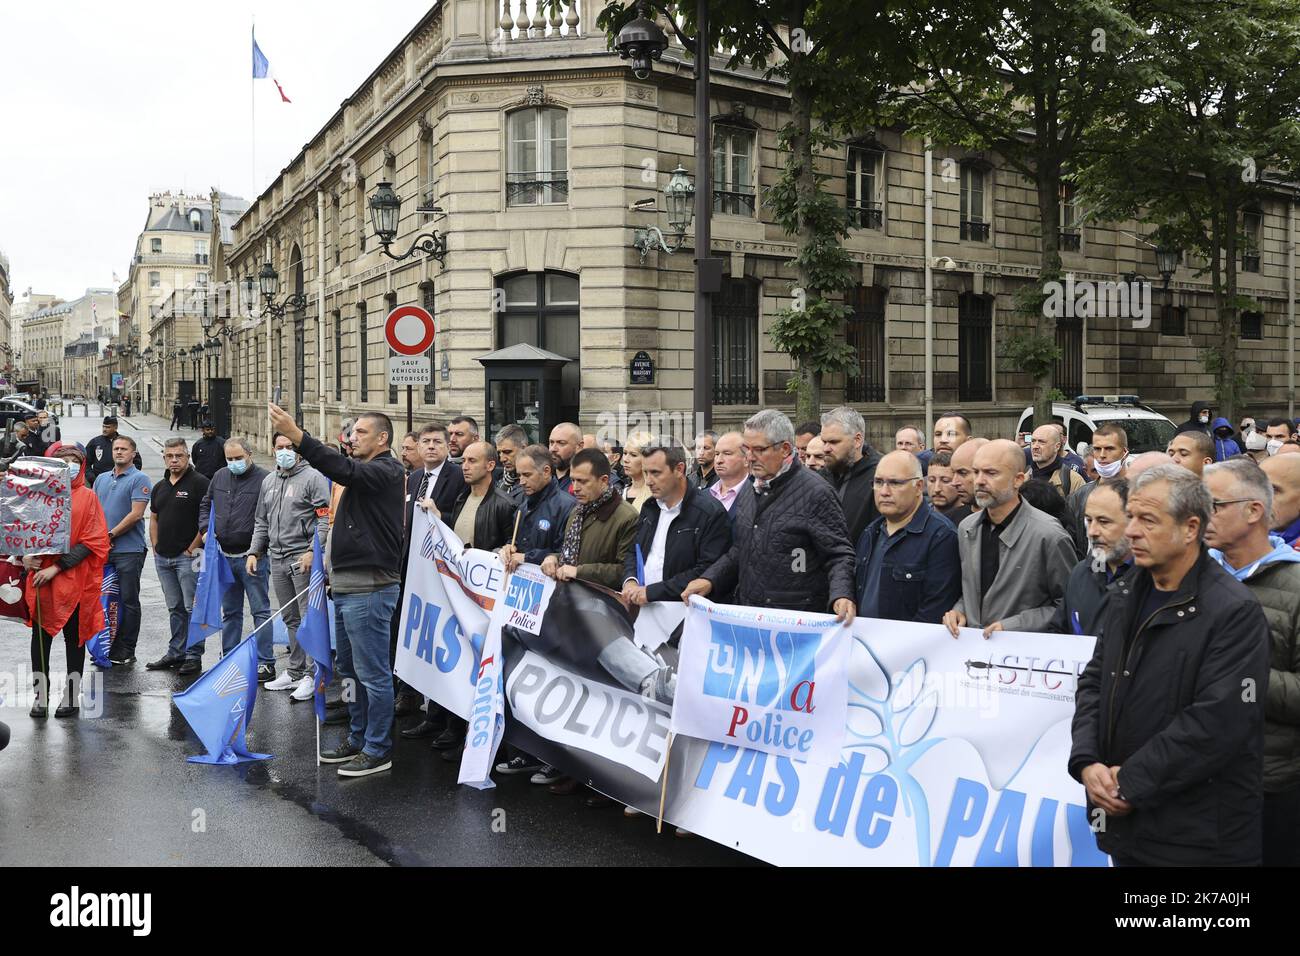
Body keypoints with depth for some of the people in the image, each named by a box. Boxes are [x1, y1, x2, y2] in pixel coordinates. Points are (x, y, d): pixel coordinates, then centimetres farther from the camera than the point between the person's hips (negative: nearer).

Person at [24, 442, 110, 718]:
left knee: (74, 637, 7)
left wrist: (57, 567, -14)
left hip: (74, 581, -2)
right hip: (40, 577, 2)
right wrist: (25, 555, -7)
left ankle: (72, 695, 17)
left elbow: (92, 542, -8)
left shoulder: (87, 497, -2)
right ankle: (41, 694, 16)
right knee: (40, 635, 6)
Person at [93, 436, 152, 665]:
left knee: (128, 601, 0)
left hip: (128, 550, -6)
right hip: (102, 550, 7)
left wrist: (111, 535, -12)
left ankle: (125, 652, 6)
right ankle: (104, 647, 21)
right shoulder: (102, 479, 16)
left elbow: (136, 514, -14)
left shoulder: (139, 479, -6)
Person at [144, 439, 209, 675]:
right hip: (163, 557, 7)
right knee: (175, 608, 14)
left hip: (188, 556, -7)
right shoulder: (160, 487, 15)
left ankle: (194, 656, 0)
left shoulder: (199, 483, -8)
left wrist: (192, 549, -13)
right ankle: (176, 653, 21)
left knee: (193, 607, -4)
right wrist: (155, 548, 12)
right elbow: (154, 519, 23)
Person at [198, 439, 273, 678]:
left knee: (260, 610, -2)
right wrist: (205, 530, 9)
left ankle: (265, 663, 2)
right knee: (230, 611, 16)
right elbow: (206, 505, 25)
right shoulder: (219, 477, 10)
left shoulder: (264, 478, -11)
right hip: (225, 556, 7)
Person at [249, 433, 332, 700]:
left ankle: (311, 675, -3)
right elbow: (261, 521, 25)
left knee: (309, 617, -7)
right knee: (290, 618, 13)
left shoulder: (313, 477, -4)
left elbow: (325, 518, -11)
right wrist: (254, 551, 16)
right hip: (277, 558, 7)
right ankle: (295, 671, 21)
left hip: (303, 557, -7)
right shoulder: (269, 481, 19)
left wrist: (313, 551, -19)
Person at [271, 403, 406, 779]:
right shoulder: (363, 474, 19)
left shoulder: (386, 471, -11)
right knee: (350, 670, 18)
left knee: (373, 673, -4)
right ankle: (357, 740, 30)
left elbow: (343, 469, -28)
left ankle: (378, 751, 5)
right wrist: (331, 556, 13)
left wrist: (296, 435, -33)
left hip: (368, 589, -11)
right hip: (346, 587, 11)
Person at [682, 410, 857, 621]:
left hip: (797, 620, -6)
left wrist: (841, 596, -30)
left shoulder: (817, 494, -11)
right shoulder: (748, 491, 12)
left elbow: (839, 555, -12)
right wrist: (710, 579, 6)